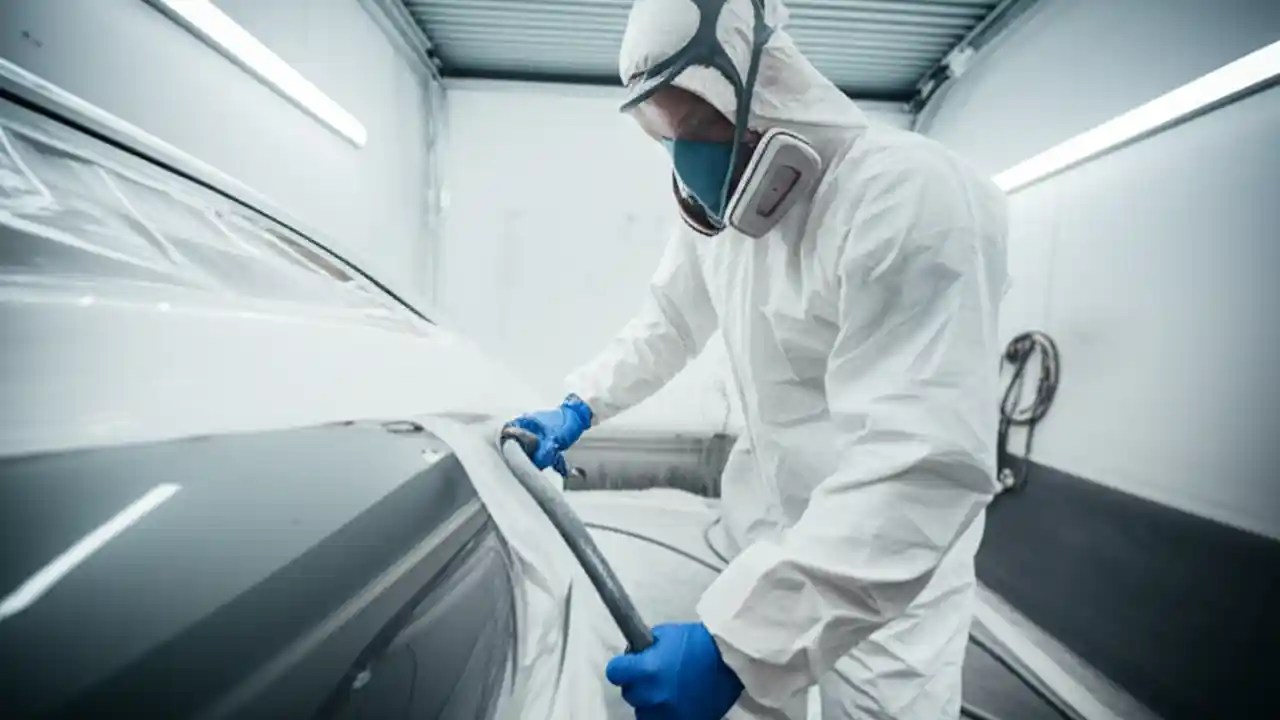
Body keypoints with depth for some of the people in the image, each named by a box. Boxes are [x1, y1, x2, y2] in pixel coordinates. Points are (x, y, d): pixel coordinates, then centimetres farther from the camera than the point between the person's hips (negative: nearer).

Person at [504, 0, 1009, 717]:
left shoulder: (914, 197, -29)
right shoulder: (718, 205, -3)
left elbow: (922, 465, -37)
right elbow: (668, 322, 10)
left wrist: (737, 643, -40)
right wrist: (579, 407, -3)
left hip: (891, 556, -6)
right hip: (769, 509, 7)